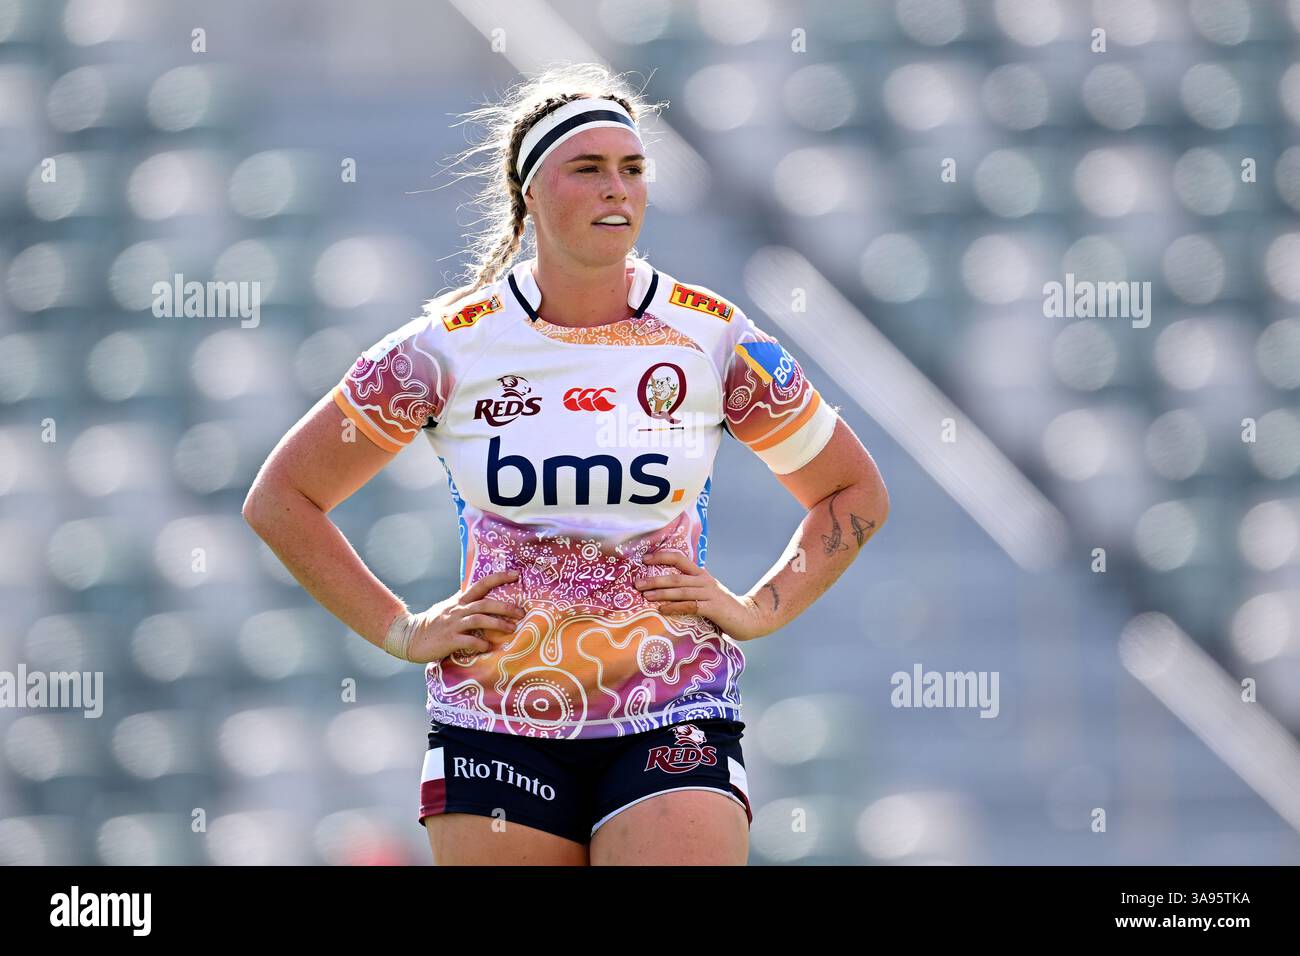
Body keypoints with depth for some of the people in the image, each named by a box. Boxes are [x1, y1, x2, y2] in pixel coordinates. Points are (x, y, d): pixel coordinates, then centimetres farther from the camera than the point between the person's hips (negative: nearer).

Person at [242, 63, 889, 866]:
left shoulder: (715, 339, 1)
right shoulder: (450, 348, -1)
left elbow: (856, 494, 15)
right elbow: (282, 500, 7)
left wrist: (759, 611, 3)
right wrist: (399, 631, 1)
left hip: (673, 727, -1)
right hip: (494, 727, 1)